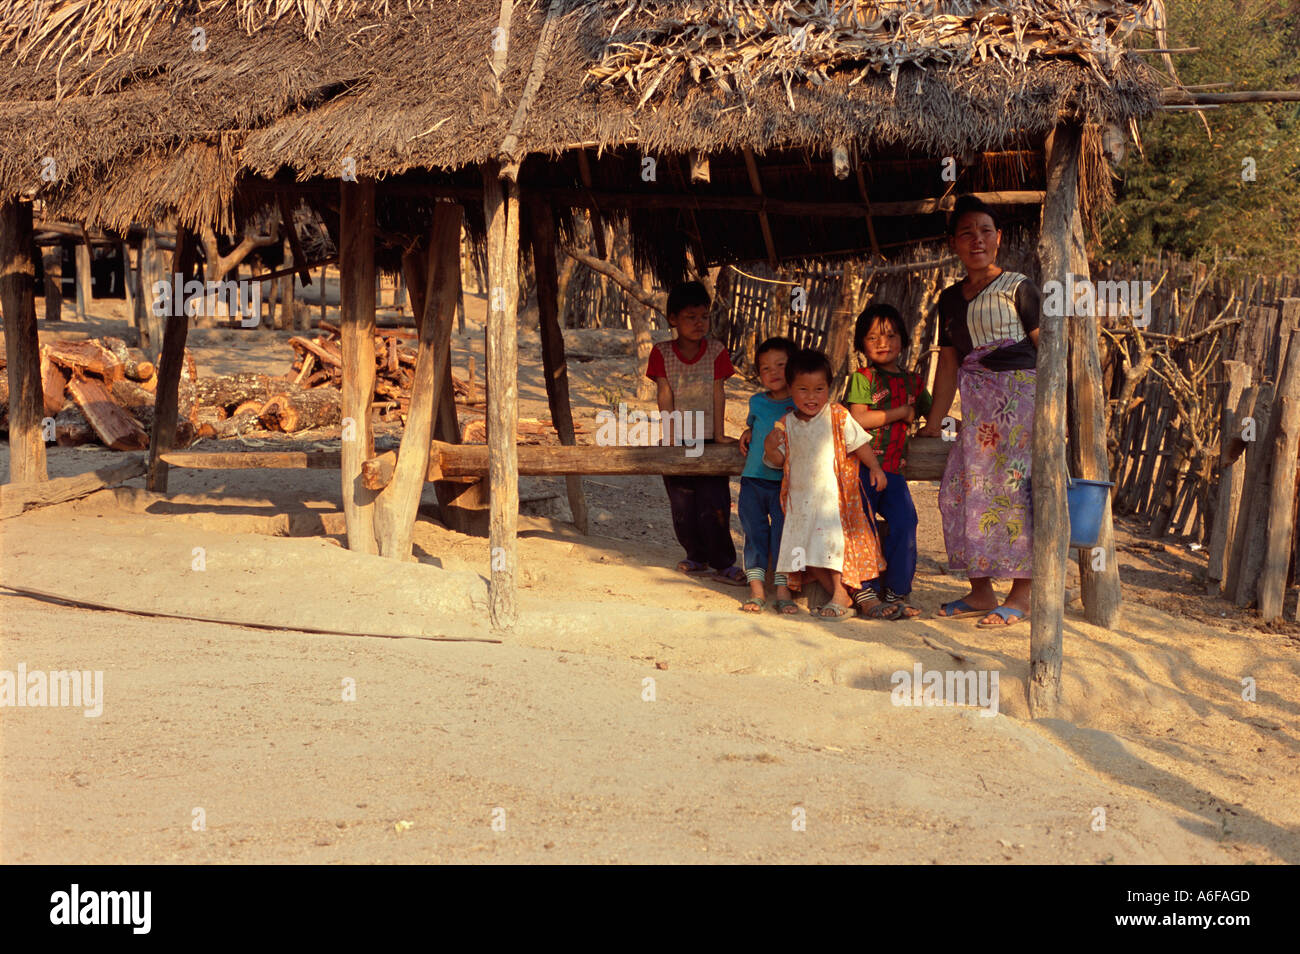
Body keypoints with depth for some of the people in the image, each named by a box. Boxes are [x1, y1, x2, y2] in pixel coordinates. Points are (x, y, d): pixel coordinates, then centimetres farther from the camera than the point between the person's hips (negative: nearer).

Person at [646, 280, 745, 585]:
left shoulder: (716, 350, -2)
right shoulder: (662, 353, -2)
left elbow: (718, 393, -4)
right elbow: (665, 395, -6)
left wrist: (719, 435, -6)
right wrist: (670, 435, -11)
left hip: (707, 441, -1)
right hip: (678, 444, 1)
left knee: (713, 506, -6)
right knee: (682, 508, 6)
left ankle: (723, 563, 3)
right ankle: (697, 557, 24)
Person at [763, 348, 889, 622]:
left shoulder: (837, 417, -3)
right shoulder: (787, 424, 7)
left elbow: (858, 442, 1)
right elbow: (780, 460, 8)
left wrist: (875, 468, -9)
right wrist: (770, 448, -13)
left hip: (831, 494, -4)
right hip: (800, 499, 4)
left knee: (830, 545, -14)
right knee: (807, 552, 3)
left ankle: (840, 597, -6)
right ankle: (841, 597, 12)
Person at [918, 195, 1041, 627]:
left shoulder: (1018, 288, -1)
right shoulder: (950, 298, 16)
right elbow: (948, 364, 19)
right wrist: (932, 425, 18)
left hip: (1020, 393, -6)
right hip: (975, 404, 6)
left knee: (1017, 486, -10)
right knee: (964, 488, 1)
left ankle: (1022, 595, -5)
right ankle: (980, 591, 10)